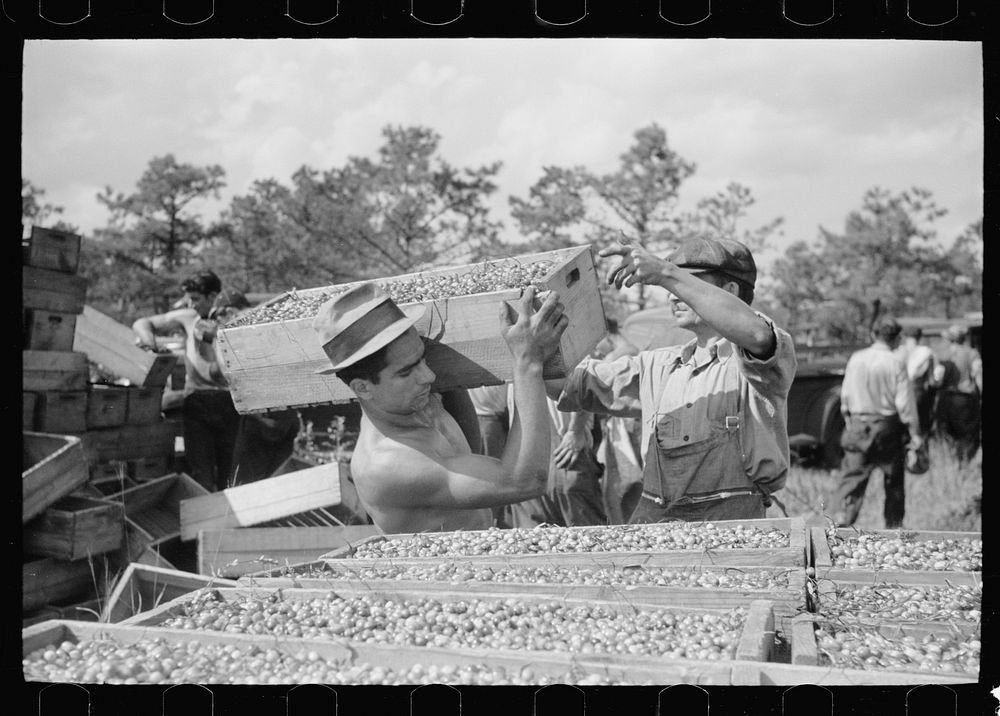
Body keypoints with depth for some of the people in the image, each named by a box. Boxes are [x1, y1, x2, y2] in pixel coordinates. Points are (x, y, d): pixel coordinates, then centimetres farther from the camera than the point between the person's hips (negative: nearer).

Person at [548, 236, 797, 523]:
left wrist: (666, 273, -24)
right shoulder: (656, 366, 18)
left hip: (733, 520, -4)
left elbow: (756, 334, -24)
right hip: (651, 520, 4)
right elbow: (569, 383, 18)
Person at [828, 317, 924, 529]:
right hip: (887, 428, -2)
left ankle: (839, 520, -9)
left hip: (857, 426, 2)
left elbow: (845, 395, 7)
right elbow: (904, 402, -9)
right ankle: (893, 527, 22)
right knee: (894, 480, 14)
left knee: (851, 477, 4)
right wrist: (915, 433, -2)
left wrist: (848, 420, 21)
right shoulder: (895, 363, -10)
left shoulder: (856, 359, 0)